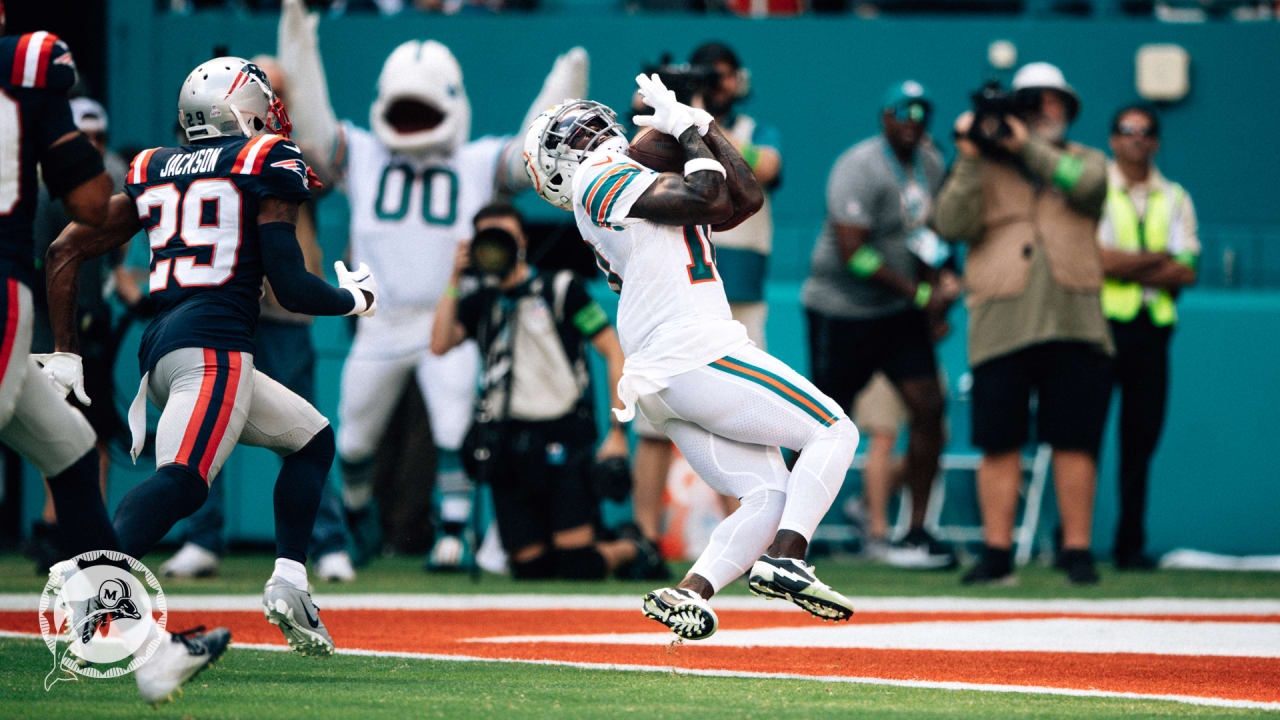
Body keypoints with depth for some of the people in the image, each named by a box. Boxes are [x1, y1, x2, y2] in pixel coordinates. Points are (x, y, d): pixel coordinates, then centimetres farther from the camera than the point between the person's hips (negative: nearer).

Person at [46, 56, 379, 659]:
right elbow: (290, 287, -3)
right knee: (181, 480, -25)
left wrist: (66, 352, 21)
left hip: (158, 349, 8)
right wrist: (355, 297, 17)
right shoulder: (266, 164, 3)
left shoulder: (153, 171, 21)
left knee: (312, 439, 24)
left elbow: (65, 250, 17)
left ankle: (288, 583, 11)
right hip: (213, 344, -8)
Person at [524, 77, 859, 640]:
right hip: (695, 356, -9)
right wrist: (688, 132, 2)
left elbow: (745, 199, 24)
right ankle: (784, 559, -20)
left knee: (770, 497, 4)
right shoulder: (601, 178, -1)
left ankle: (689, 593, -11)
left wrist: (703, 125, 20)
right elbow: (705, 199, -13)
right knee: (832, 433, -5)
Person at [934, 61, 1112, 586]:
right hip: (1000, 325, 0)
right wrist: (969, 159, -7)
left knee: (1074, 442, -3)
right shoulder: (985, 169, 14)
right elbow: (952, 224, -1)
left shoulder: (1086, 162, 17)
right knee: (1000, 442, -3)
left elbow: (1085, 183, -7)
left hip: (1074, 325, 0)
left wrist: (1028, 147, -6)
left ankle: (1077, 551, 1)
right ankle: (997, 552, 0)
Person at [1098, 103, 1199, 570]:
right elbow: (1095, 259, -8)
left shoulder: (1175, 200, 15)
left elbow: (1187, 272, 3)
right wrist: (1159, 260, -6)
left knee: (1141, 440, 2)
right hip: (1101, 322, -3)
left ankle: (1130, 545, 6)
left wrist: (1125, 265, -7)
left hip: (1152, 328, 3)